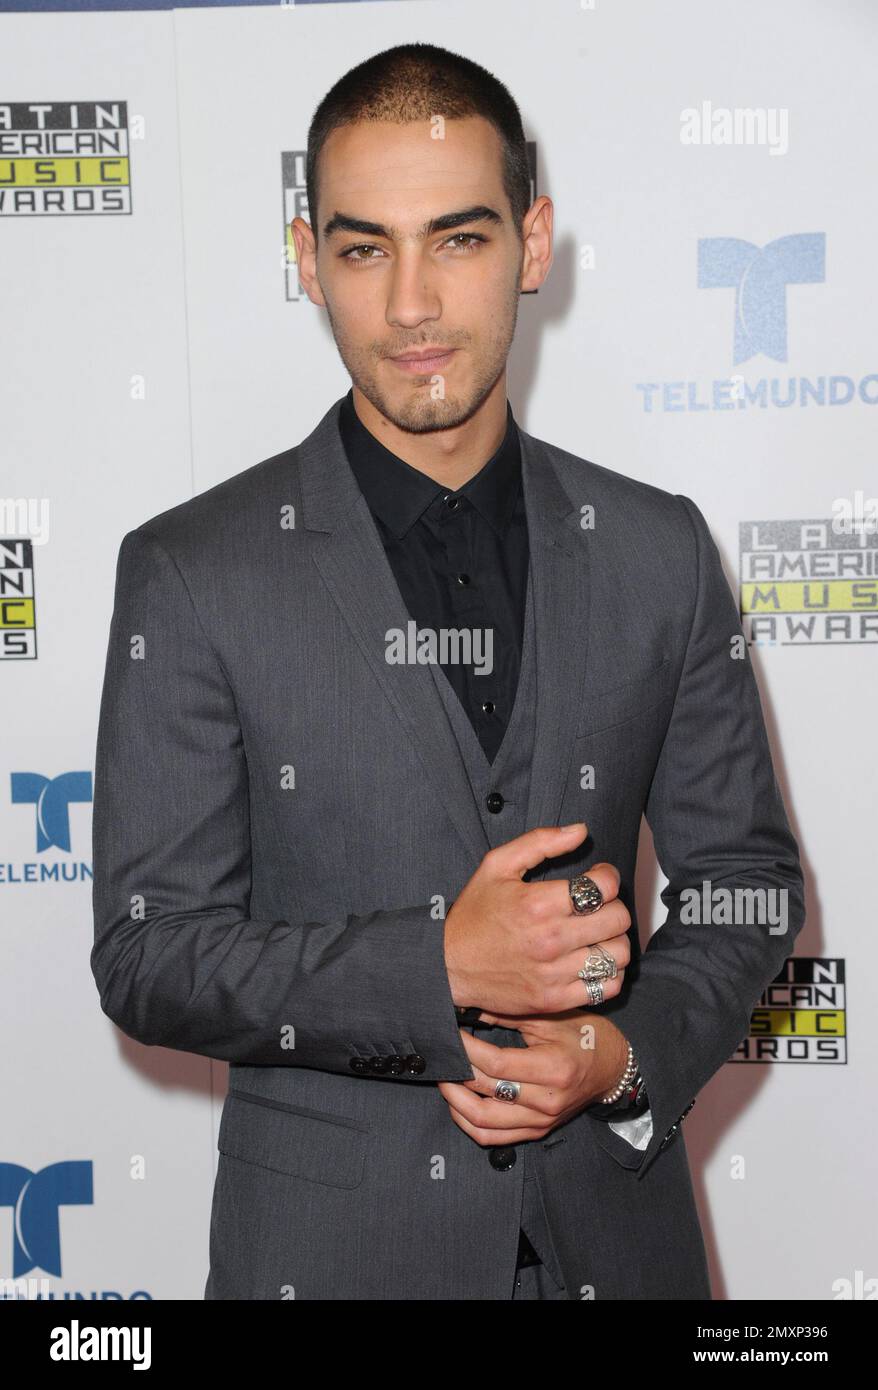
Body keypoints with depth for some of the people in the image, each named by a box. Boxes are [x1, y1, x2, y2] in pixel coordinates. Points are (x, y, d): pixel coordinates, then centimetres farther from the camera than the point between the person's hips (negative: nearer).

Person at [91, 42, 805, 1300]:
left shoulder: (661, 551, -1)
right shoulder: (192, 576, -9)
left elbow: (746, 875, 5)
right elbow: (147, 957, -10)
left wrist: (632, 1051, -12)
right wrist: (441, 967, -21)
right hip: (328, 1241, -2)